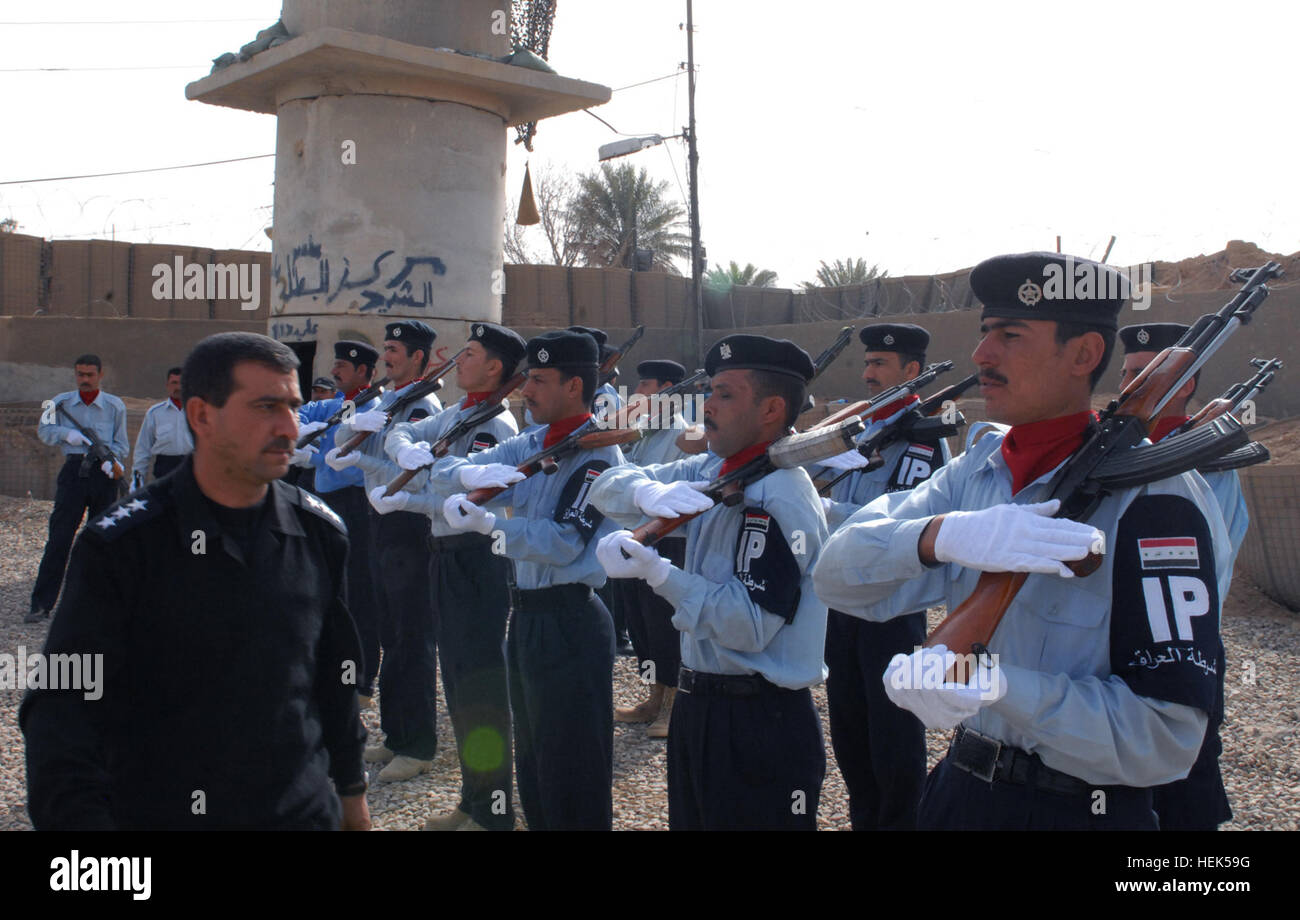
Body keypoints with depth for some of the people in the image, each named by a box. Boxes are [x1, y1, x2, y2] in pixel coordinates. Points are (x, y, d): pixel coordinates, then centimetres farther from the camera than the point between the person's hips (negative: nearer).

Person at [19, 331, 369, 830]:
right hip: (161, 814, -3)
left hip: (305, 810, 3)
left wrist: (351, 789, 13)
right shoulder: (119, 544, -13)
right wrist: (78, 816, -25)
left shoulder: (319, 532, -2)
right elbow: (65, 705, -14)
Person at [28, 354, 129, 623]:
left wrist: (111, 460, -13)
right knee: (59, 537, -5)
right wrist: (67, 433, -10)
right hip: (73, 472, 0)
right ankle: (41, 603, -4)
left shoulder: (115, 406, 7)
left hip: (103, 474, 0)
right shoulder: (61, 403, 10)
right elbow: (44, 430, 9)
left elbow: (121, 444, 7)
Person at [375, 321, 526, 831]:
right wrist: (407, 450, -16)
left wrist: (404, 498, -25)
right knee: (458, 678, 16)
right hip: (448, 556, 9)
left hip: (479, 558, -9)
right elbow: (399, 434, 6)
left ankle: (494, 812, 5)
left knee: (481, 683, -5)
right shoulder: (456, 413, 13)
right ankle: (472, 801, 28)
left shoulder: (495, 424, -15)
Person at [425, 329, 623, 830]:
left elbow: (563, 542, -24)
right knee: (532, 761, 21)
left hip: (569, 622, -8)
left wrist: (489, 522, -31)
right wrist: (471, 473, -16)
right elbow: (442, 473, 6)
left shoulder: (597, 455, -15)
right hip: (526, 614, 8)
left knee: (572, 775, 1)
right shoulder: (531, 445, 8)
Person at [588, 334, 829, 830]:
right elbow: (607, 488, 3)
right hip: (697, 703, 8)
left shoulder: (781, 497, -22)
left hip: (761, 723, -8)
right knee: (690, 818, 21)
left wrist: (656, 570, -30)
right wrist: (649, 491, -18)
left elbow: (750, 627, -26)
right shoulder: (708, 471, 4)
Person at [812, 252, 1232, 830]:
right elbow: (837, 576, -11)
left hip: (1079, 809, -5)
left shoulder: (1150, 496, -19)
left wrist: (997, 685, -35)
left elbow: (1167, 738, -23)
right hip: (957, 788, 6)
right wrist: (942, 535, -29)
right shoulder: (977, 469, 0)